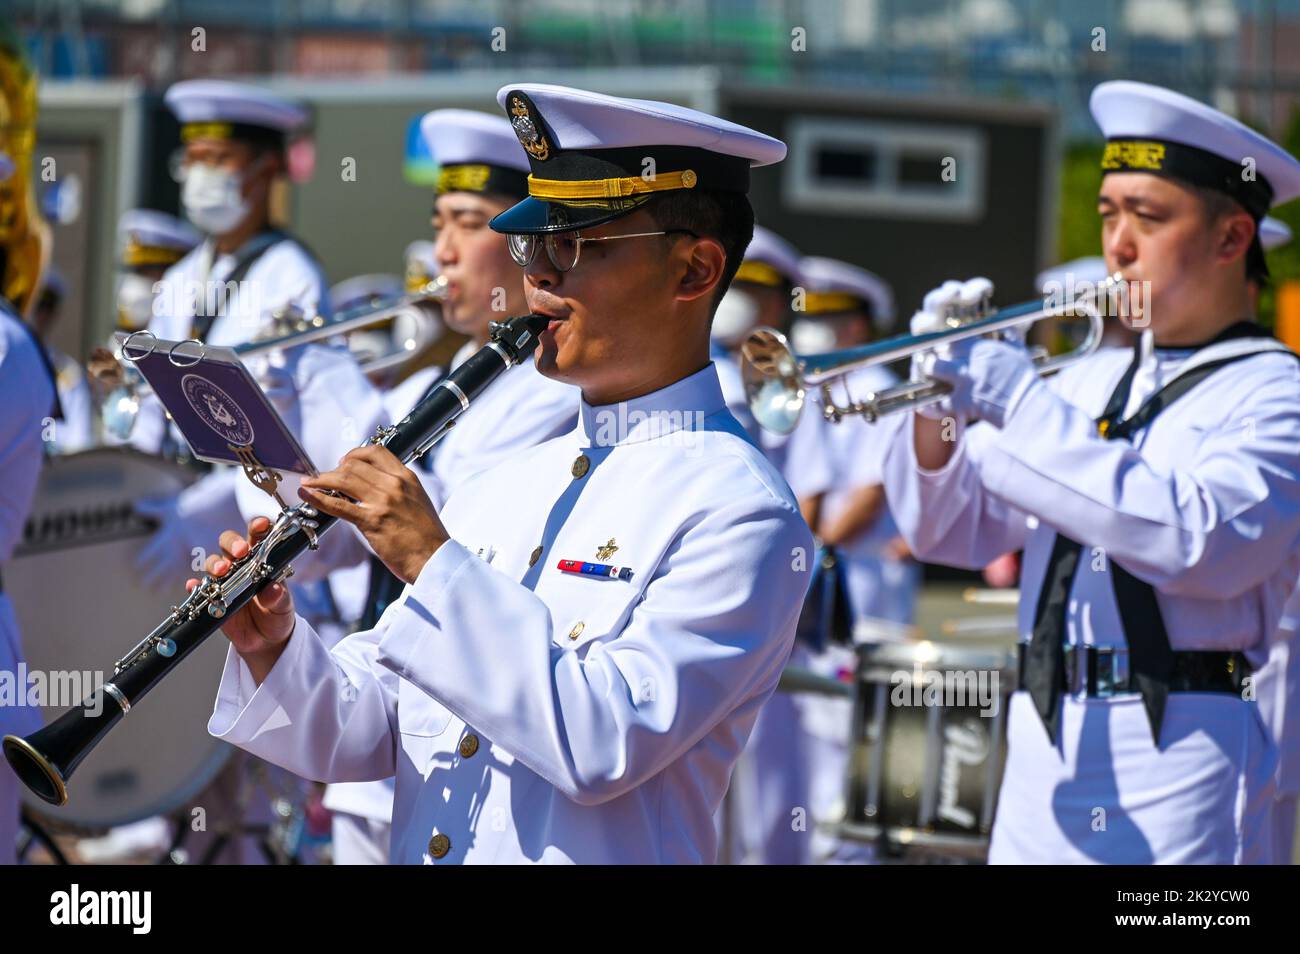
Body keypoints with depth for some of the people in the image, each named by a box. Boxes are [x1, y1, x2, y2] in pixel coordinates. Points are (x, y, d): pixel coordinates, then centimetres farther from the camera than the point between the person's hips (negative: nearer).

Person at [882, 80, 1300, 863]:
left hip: (1177, 759, -6)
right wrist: (940, 403, -4)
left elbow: (1200, 542, -21)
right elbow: (950, 529, 17)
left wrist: (1026, 403, -19)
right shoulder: (1091, 383, 18)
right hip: (1044, 755, 6)